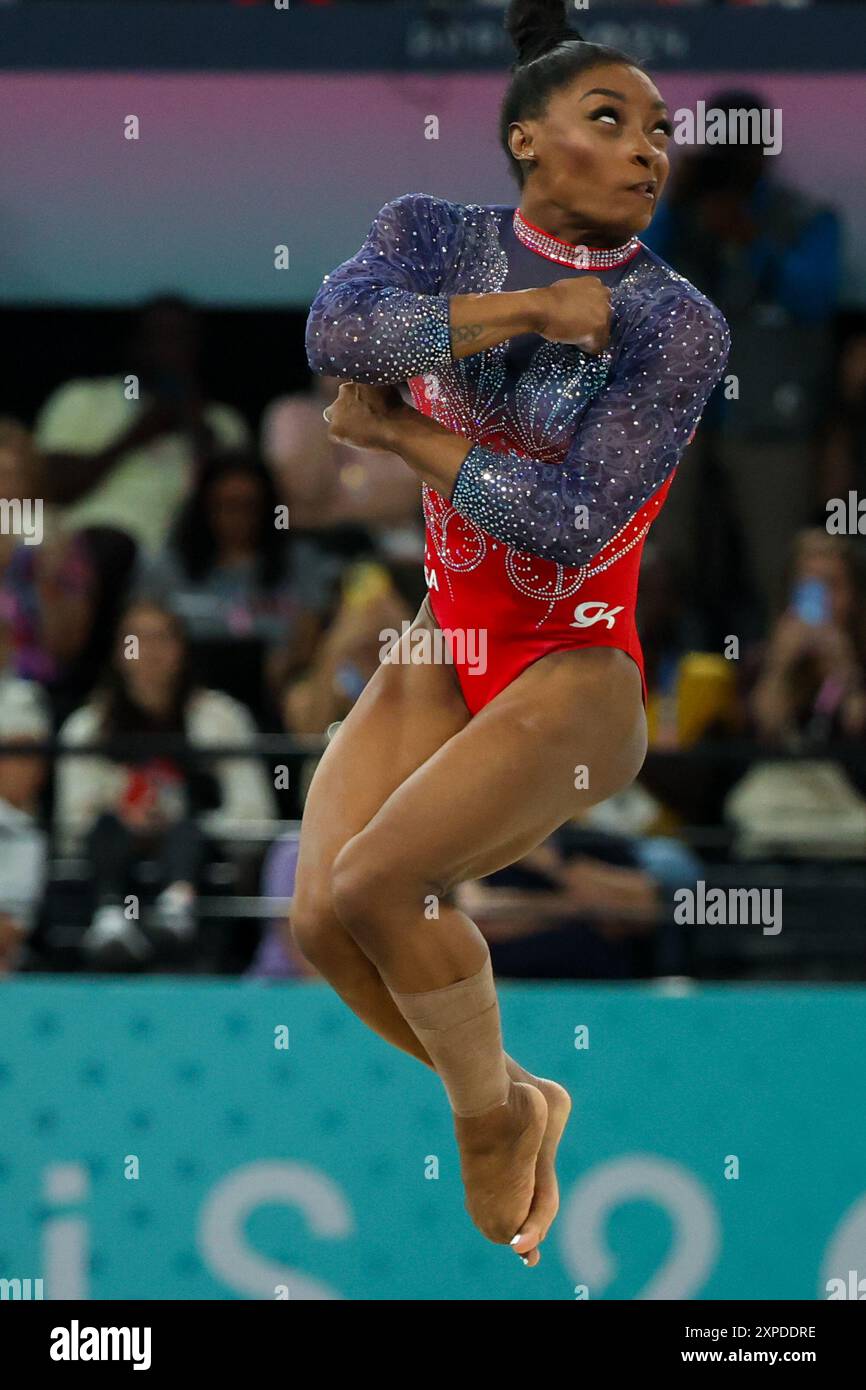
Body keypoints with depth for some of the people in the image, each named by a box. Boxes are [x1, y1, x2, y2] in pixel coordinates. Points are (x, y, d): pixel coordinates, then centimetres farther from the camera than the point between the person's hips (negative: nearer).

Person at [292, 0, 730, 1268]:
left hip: (577, 675, -5)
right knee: (322, 920, -16)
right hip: (443, 653, 5)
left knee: (377, 882, -26)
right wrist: (525, 309, -26)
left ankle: (491, 1115, 1)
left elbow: (573, 521, -20)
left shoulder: (678, 327, -13)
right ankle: (513, 1105, 10)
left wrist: (396, 432, -12)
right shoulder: (437, 235, -1)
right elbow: (339, 330, -22)